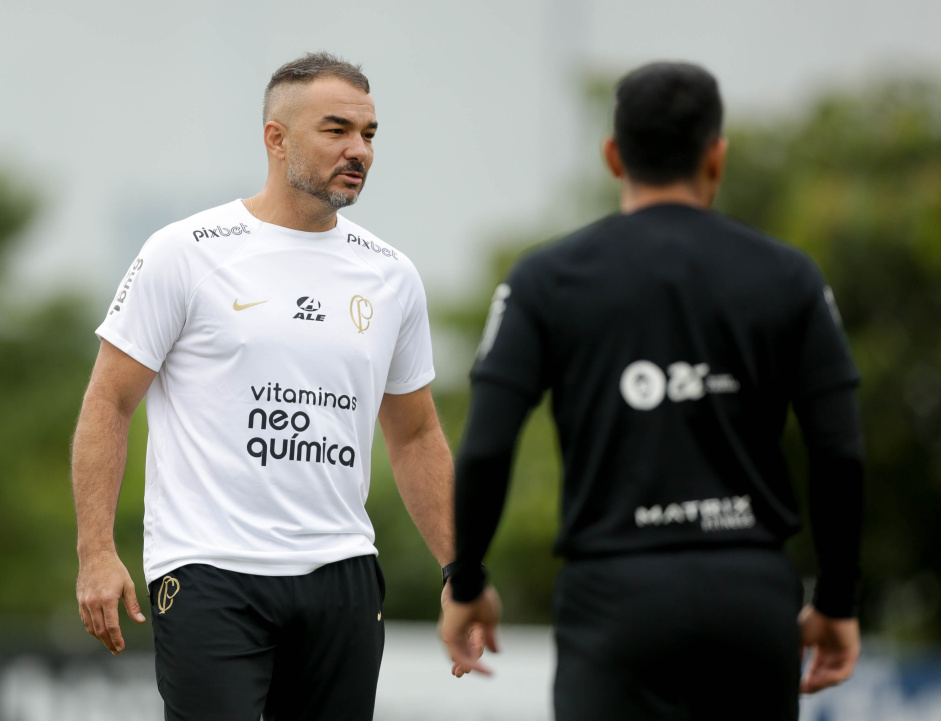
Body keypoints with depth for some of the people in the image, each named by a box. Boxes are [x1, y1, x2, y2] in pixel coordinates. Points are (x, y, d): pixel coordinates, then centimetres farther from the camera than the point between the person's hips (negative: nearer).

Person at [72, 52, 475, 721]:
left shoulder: (391, 275, 11)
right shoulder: (187, 253, -3)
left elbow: (416, 435, 19)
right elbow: (108, 402, -2)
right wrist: (97, 552, -11)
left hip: (341, 573, 5)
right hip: (208, 571, -5)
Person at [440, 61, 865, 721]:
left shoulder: (548, 280, 1)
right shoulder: (788, 278, 5)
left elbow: (485, 451, -5)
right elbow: (840, 455, 1)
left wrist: (467, 585, 9)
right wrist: (838, 603, 12)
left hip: (617, 598, -2)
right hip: (754, 594, 2)